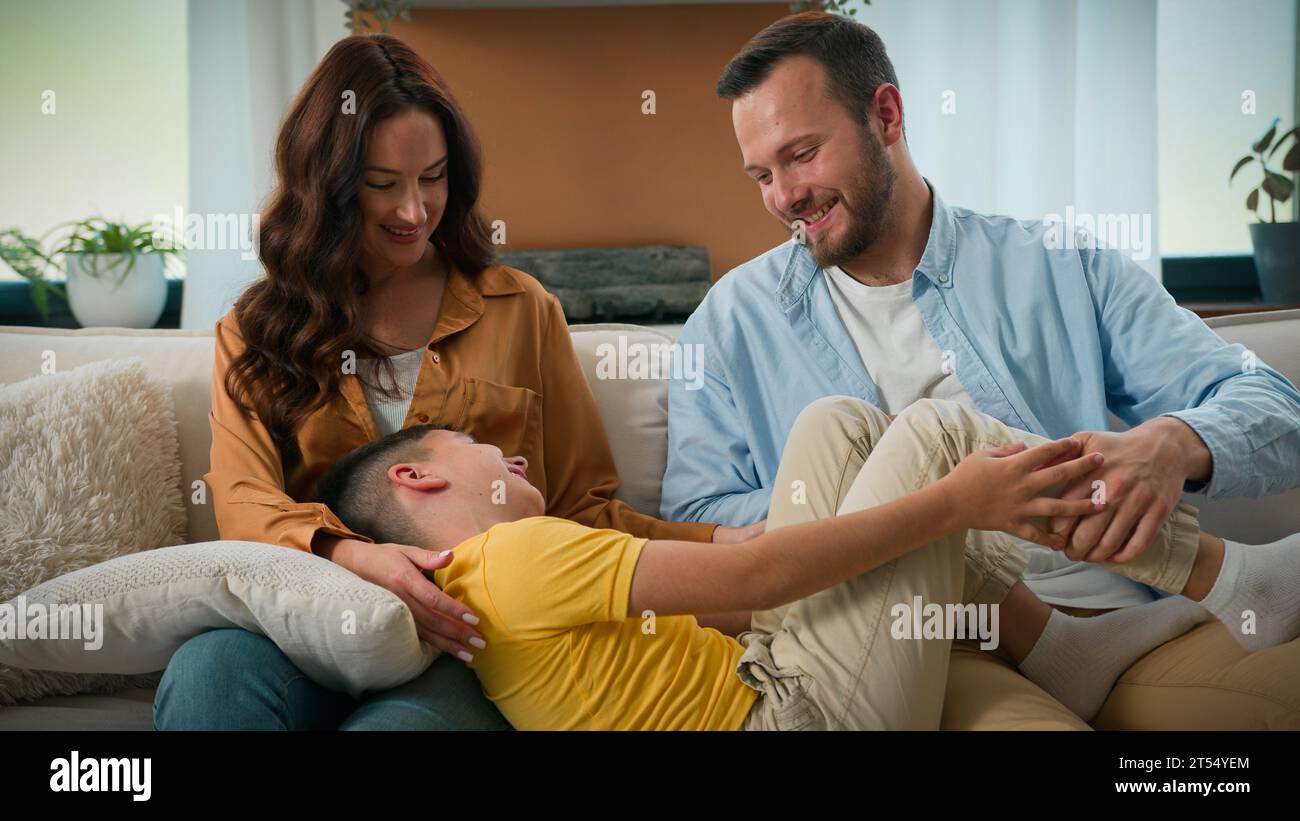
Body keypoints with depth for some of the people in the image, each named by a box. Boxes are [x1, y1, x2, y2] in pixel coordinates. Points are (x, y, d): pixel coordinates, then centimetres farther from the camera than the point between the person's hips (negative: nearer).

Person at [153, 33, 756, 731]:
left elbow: (581, 507, 11)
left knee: (399, 724, -36)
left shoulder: (521, 312, 15)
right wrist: (350, 555, -22)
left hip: (463, 645, -1)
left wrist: (718, 543, -8)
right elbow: (243, 503, 1)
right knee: (205, 672, -34)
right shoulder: (255, 333, 16)